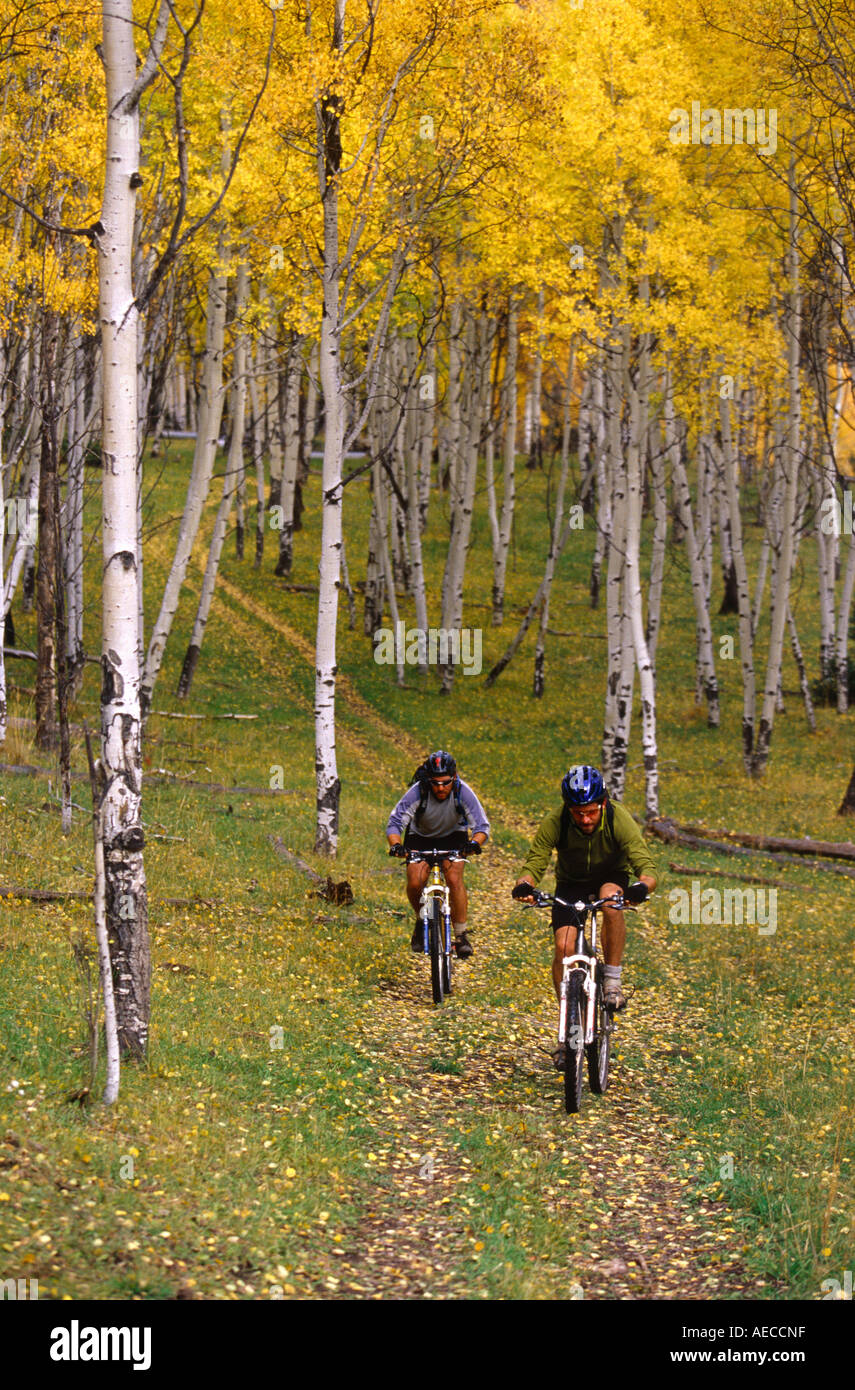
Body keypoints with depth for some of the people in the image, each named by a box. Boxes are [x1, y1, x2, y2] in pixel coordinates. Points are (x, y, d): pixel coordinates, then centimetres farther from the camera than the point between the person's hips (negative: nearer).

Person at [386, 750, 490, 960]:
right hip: (420, 837, 0)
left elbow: (482, 826, -28)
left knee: (454, 877, -25)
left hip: (453, 836, 0)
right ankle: (421, 919, 11)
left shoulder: (463, 792, -28)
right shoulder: (417, 792, -29)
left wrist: (474, 843, -49)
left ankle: (461, 935, -13)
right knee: (415, 882, -20)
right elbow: (395, 823, -29)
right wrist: (396, 845, -49)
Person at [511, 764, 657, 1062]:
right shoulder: (554, 823, -27)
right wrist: (524, 884, -49)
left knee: (610, 899, -37)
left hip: (611, 878, -1)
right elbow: (534, 863, -25)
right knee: (563, 946, -18)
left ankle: (613, 982, -23)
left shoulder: (619, 820, -30)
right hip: (571, 883, 1)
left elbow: (646, 866, -34)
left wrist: (642, 886, -57)